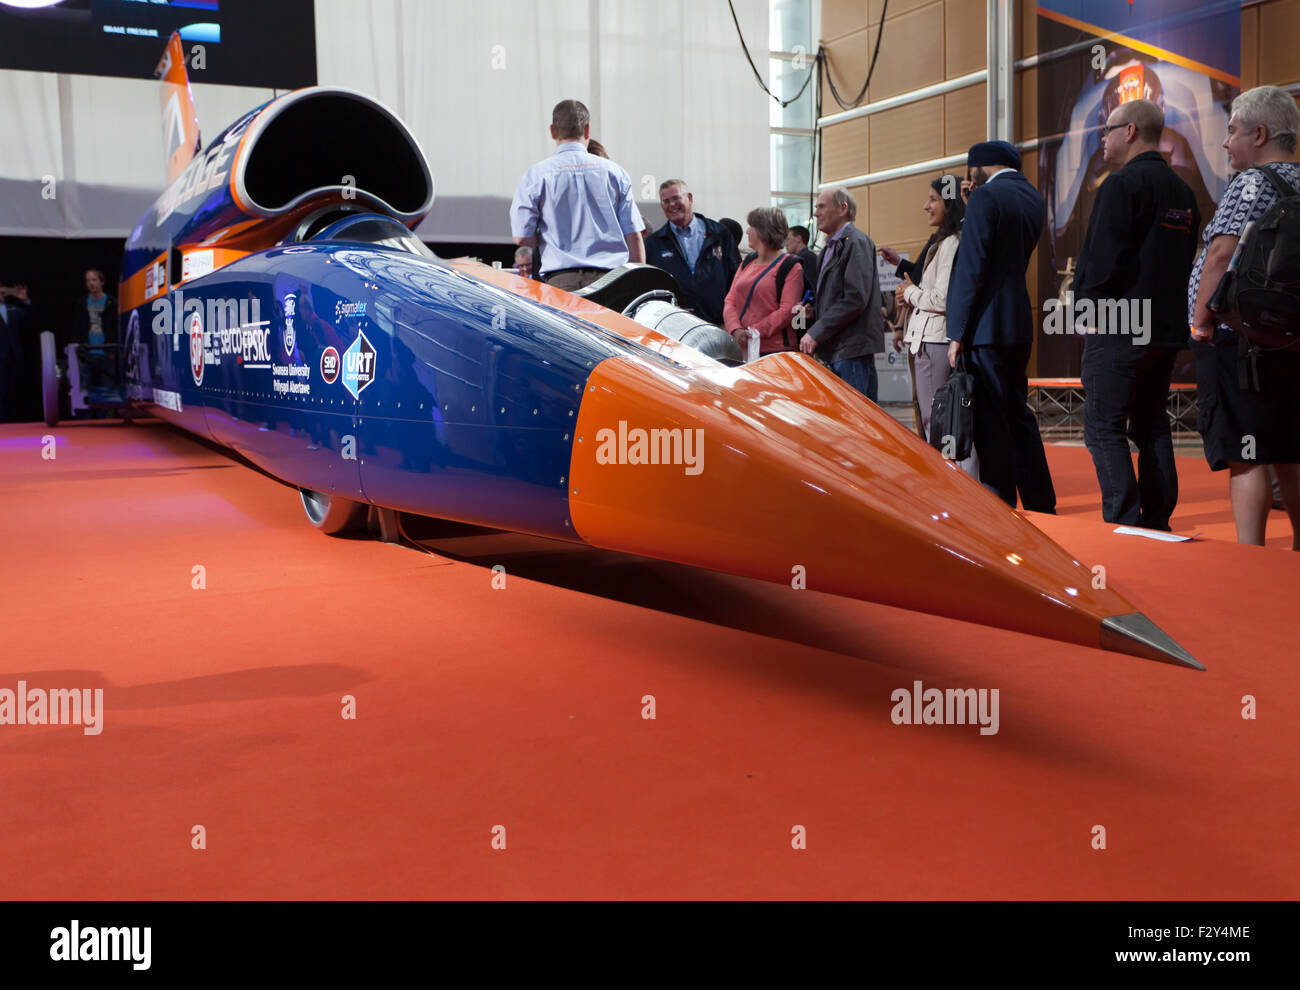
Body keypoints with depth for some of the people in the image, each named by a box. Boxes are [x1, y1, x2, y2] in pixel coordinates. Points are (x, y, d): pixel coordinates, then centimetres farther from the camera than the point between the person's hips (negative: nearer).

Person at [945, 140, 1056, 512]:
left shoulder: (986, 196, -9)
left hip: (986, 325, -9)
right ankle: (1040, 505, 20)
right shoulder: (1033, 198, 16)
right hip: (1019, 324, 9)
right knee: (1017, 415, 15)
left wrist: (957, 333, -13)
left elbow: (971, 268, -14)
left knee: (990, 421, -5)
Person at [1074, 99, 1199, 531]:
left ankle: (1122, 527, -10)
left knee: (1104, 428, -5)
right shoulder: (1182, 191, 16)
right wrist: (1168, 308, 19)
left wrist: (1093, 310, -8)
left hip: (1118, 325, -9)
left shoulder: (1123, 183, -11)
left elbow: (1105, 257, -18)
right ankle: (1157, 526, 15)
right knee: (1152, 427, 12)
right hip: (1166, 329, 9)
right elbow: (1188, 259, 18)